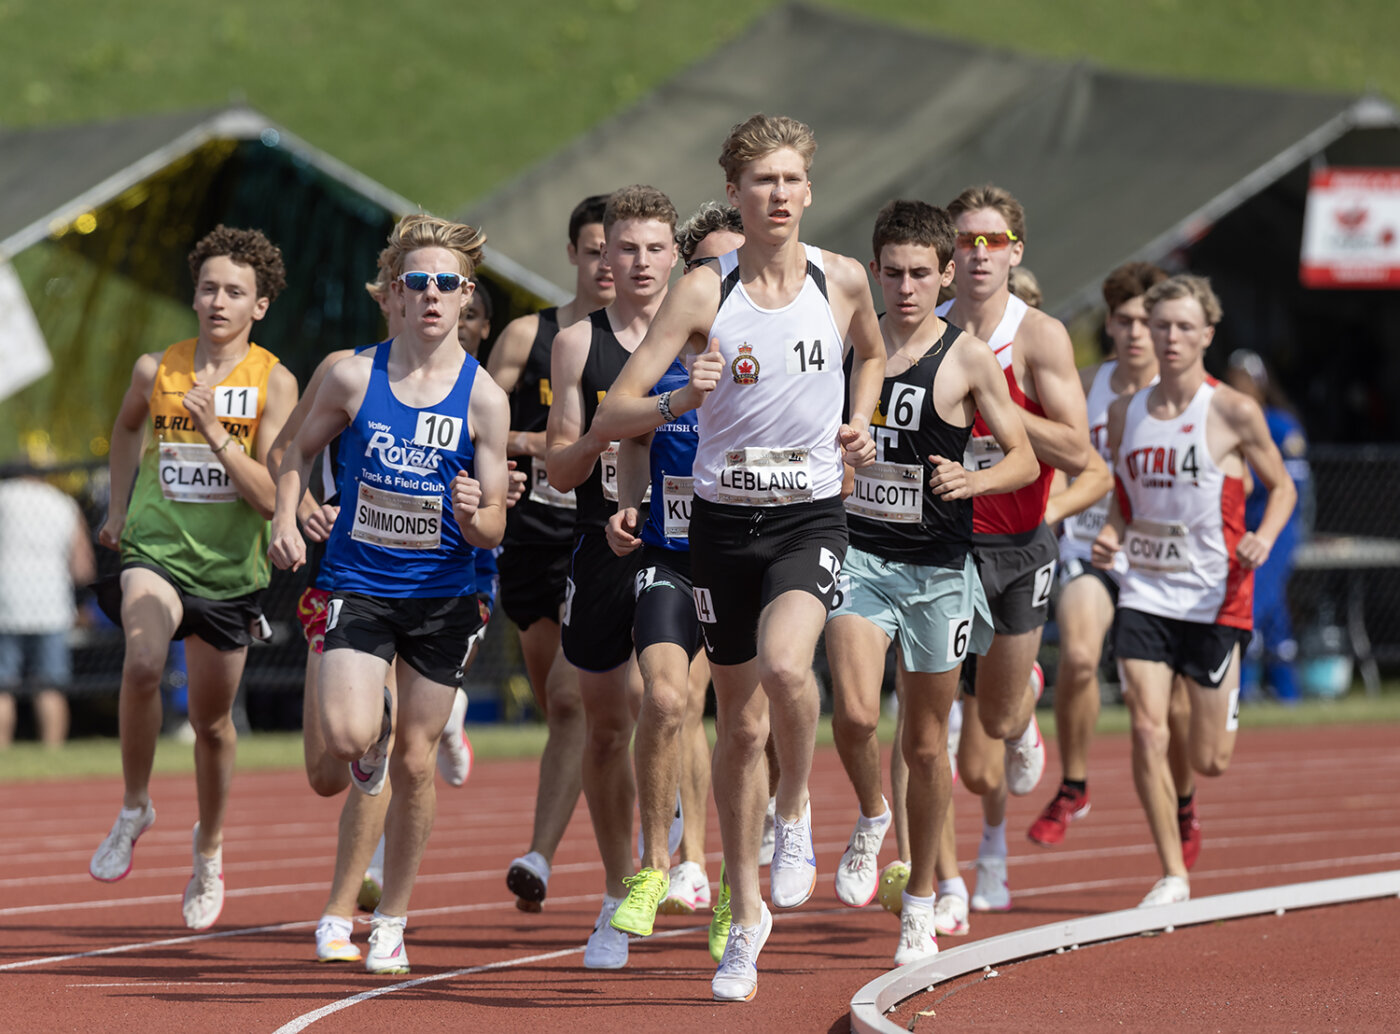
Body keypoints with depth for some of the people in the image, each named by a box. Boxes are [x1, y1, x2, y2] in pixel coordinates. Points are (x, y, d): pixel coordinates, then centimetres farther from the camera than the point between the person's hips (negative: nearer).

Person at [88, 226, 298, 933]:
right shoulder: (157, 370, -1)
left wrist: (215, 436, -25)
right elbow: (127, 427, 23)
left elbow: (271, 497, -14)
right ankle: (134, 808, -10)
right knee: (142, 659, -31)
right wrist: (119, 510, 21)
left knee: (212, 721, 12)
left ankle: (209, 846, 39)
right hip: (155, 549, 0)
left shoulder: (273, 383, -8)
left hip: (230, 567, 0)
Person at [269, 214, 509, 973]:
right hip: (358, 586, 0)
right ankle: (373, 732, 19)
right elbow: (299, 453, 12)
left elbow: (494, 528, -2)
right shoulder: (355, 377, -4)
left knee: (414, 764, 5)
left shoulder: (483, 398, -5)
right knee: (346, 737, -21)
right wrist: (285, 521, -4)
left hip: (442, 596, 0)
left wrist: (472, 516, -24)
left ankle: (392, 920, 21)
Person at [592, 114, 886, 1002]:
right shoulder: (704, 293, -7)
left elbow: (872, 354, 24)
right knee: (740, 723, 8)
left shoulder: (842, 279, -1)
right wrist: (680, 402, -29)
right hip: (724, 519, 1)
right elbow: (610, 416, -10)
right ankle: (747, 913, 23)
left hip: (810, 516, 0)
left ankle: (796, 810, -1)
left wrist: (857, 425, 6)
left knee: (784, 665, -30)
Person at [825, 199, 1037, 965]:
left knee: (925, 743, 7)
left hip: (937, 567, -1)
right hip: (857, 555, 1)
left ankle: (919, 900, 23)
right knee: (854, 714, -21)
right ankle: (870, 819, 11)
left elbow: (1026, 460, 0)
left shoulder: (969, 360, -4)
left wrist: (971, 481, -18)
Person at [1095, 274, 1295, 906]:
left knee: (1210, 761, 2)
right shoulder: (1125, 413, 4)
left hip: (1215, 598, -3)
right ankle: (1172, 874, -2)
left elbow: (1281, 485, 4)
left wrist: (1264, 537, -15)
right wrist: (1110, 536, -3)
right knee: (1145, 731, -13)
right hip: (1144, 592, 3)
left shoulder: (1234, 414, -7)